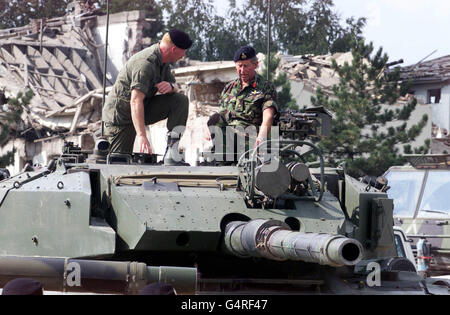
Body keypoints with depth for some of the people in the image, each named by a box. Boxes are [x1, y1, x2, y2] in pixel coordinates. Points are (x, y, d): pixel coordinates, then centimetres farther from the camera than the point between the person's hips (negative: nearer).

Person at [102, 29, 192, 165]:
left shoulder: (163, 61, 3)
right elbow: (136, 101, -36)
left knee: (180, 100, -10)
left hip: (144, 109, 8)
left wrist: (170, 87, -18)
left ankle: (171, 154, -17)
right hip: (120, 115, -8)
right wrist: (141, 136, -44)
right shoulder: (145, 64, -27)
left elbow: (174, 91, 10)